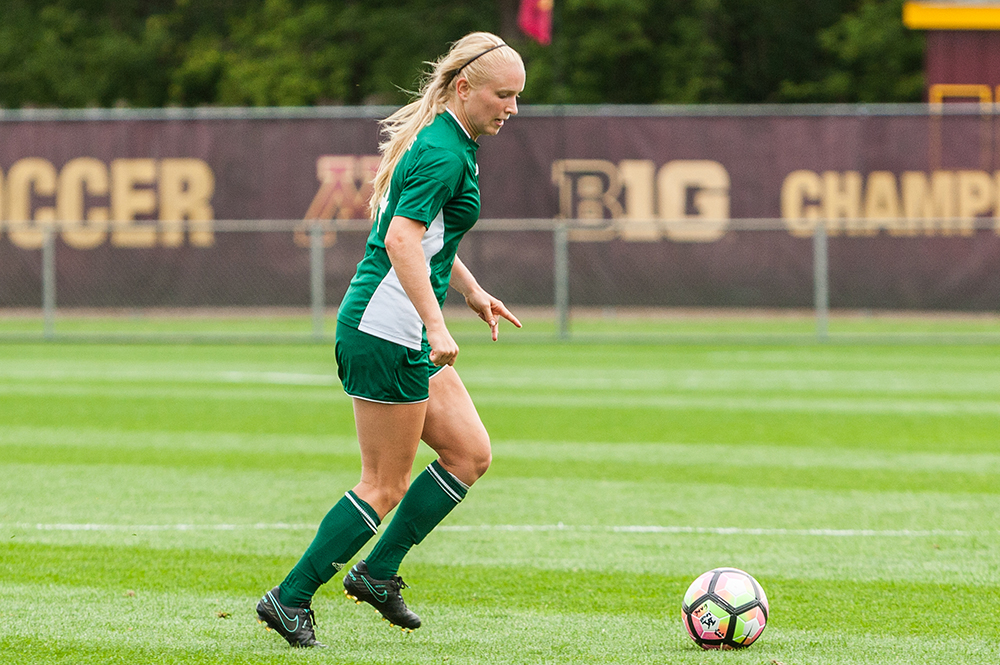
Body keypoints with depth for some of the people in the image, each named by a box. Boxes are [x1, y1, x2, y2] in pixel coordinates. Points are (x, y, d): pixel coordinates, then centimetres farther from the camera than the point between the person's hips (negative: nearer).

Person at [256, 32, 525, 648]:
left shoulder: (451, 145, 14)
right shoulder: (442, 153, -18)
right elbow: (401, 239, -29)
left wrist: (471, 289, 34)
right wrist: (436, 327, -33)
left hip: (404, 334, 10)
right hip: (385, 327, -10)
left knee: (470, 453, 10)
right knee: (387, 486, -4)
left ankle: (377, 572, 15)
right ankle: (291, 599, 3)